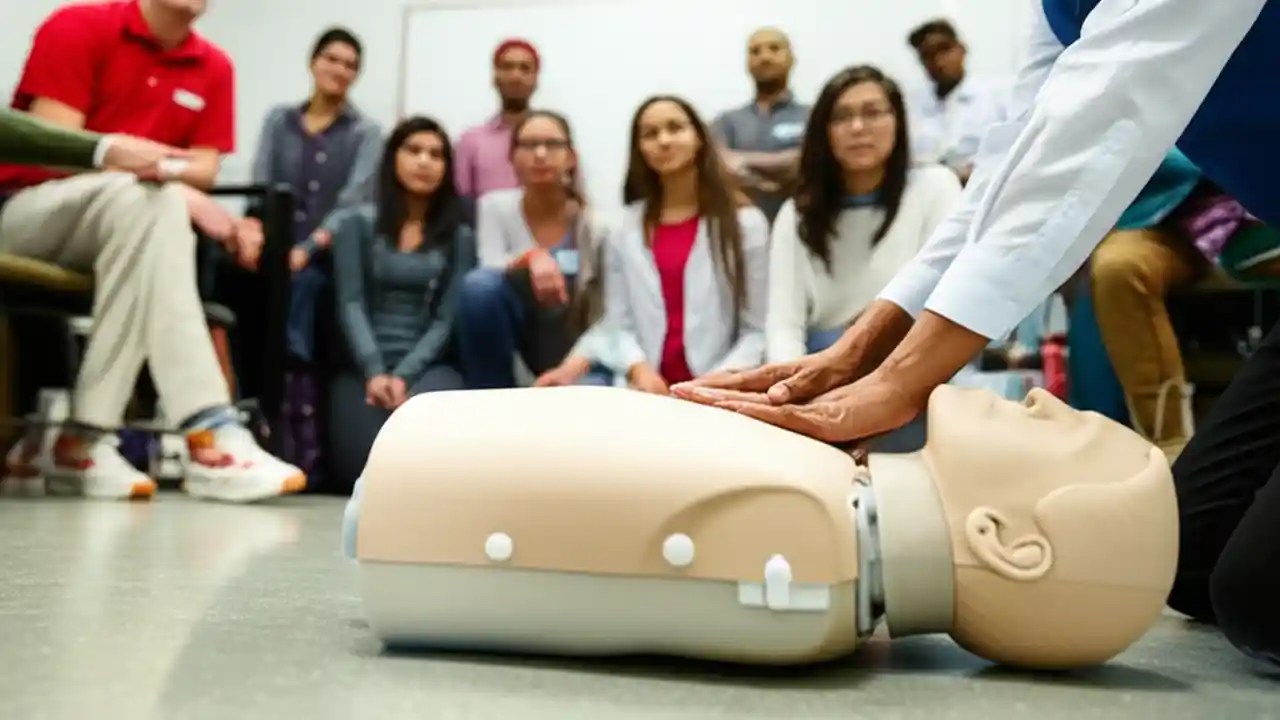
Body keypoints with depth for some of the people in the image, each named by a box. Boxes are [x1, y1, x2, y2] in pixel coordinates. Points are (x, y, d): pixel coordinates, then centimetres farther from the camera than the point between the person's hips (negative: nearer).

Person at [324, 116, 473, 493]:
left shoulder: (459, 237, 10)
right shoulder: (357, 222, 9)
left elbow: (447, 319, 2)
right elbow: (350, 304, -1)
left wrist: (405, 376, -13)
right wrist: (374, 372, -15)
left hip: (427, 365, 0)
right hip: (364, 365, 1)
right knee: (364, 466, -23)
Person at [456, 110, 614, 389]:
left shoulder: (596, 225, -9)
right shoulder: (495, 207, -3)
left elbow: (608, 321, -13)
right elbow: (490, 272, -17)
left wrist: (571, 368, -29)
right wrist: (528, 257, -38)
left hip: (577, 354, -3)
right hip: (518, 340, 3)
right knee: (479, 284, -29)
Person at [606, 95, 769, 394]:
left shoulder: (745, 222, 5)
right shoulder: (625, 227, 12)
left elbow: (756, 330, -2)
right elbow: (618, 325, 6)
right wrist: (638, 368, -13)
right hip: (651, 389, 1)